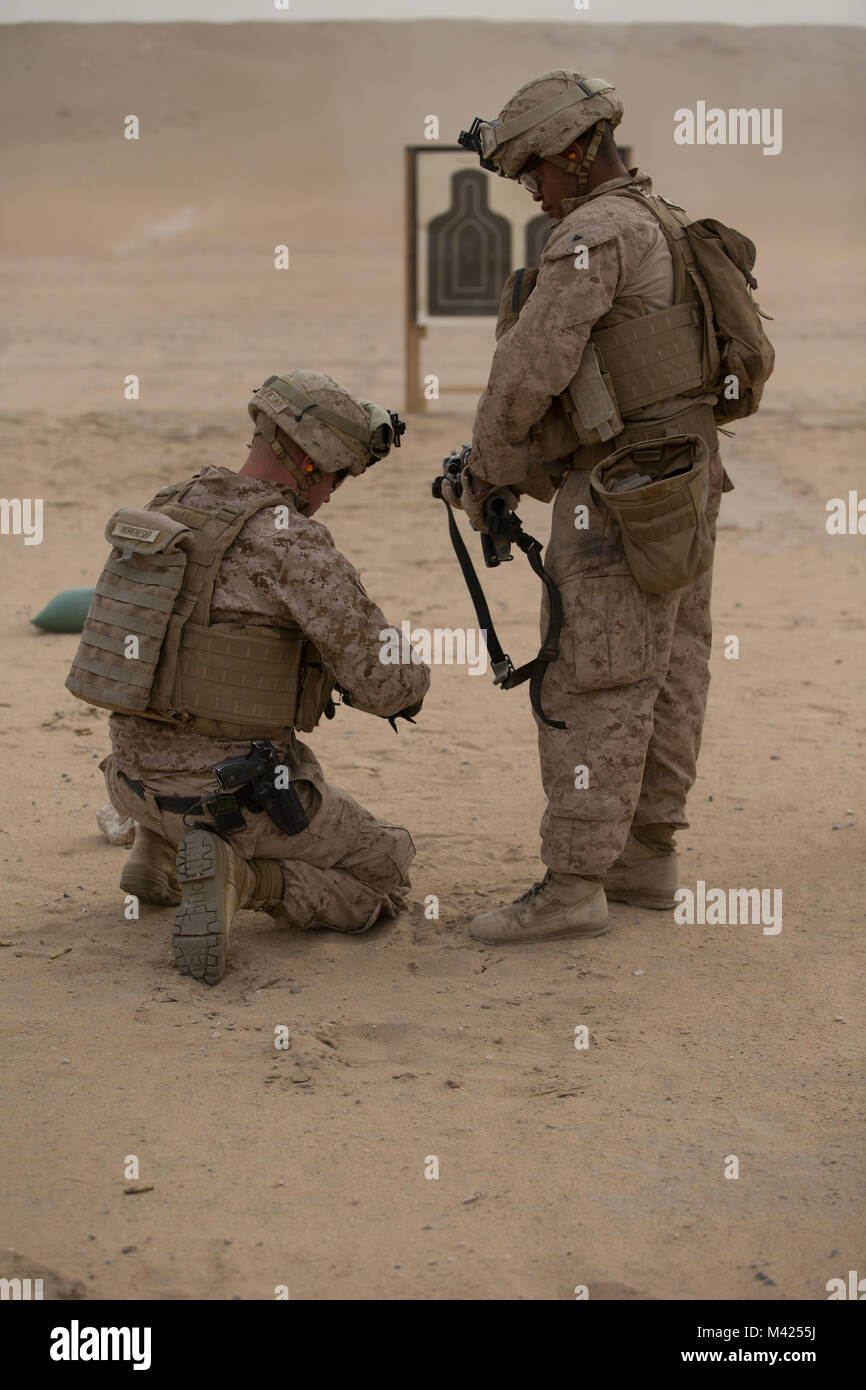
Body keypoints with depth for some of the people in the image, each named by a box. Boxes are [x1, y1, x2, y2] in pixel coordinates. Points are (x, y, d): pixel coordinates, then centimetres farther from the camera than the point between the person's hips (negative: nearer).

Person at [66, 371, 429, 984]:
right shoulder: (292, 541, -19)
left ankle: (159, 855, 21)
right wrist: (412, 679, 8)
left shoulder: (169, 508, 5)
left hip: (138, 774, 8)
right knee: (386, 880, 10)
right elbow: (382, 681, -17)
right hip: (234, 793, -8)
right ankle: (240, 879, -13)